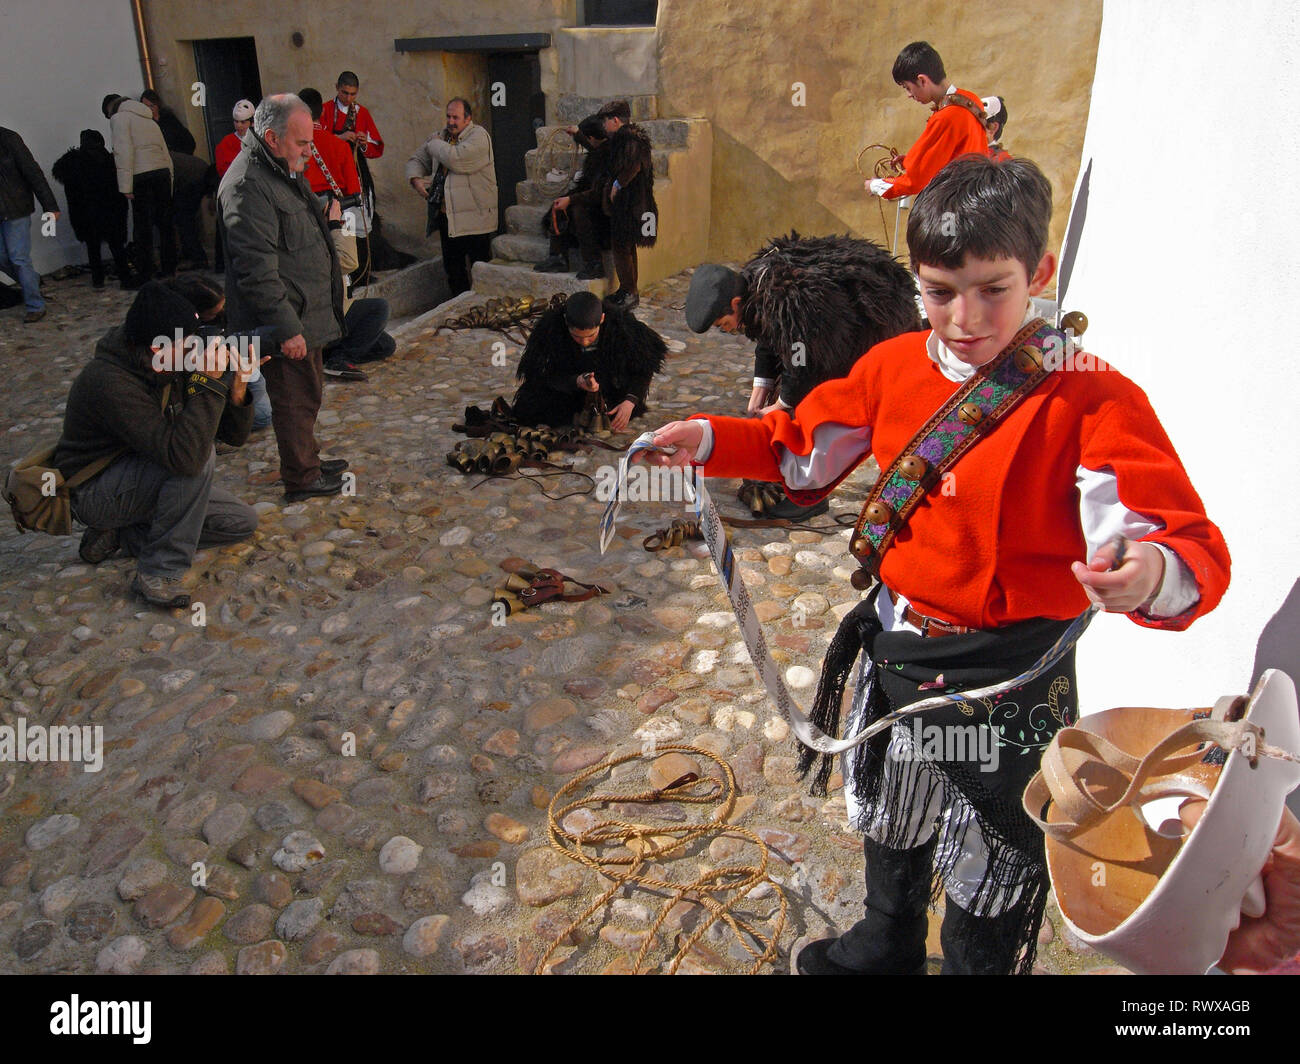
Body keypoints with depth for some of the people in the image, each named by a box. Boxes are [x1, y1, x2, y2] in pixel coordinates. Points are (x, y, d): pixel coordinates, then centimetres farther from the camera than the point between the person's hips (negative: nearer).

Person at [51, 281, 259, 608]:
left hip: (138, 479, 8)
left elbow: (233, 435, -4)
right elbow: (184, 455, -42)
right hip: (93, 493, -8)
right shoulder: (110, 382, -32)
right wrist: (209, 383, -38)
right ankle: (159, 573, -22)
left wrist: (236, 392, -24)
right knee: (199, 456, -31)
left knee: (243, 521, 3)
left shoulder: (176, 368, -9)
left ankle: (122, 535, 7)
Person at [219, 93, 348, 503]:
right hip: (287, 321, -10)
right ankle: (301, 479, 14)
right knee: (297, 399, 1)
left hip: (305, 315, 10)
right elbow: (258, 271, -26)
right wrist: (286, 329, -26)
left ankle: (308, 460, 36)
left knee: (307, 394, 21)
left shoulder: (281, 170, 12)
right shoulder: (248, 186, -22)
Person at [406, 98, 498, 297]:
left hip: (474, 217, -7)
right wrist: (416, 178, 3)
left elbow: (456, 158, -23)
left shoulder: (479, 136, -7)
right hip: (446, 215, 7)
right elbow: (416, 160, 24)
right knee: (452, 267, 13)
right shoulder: (442, 136, 16)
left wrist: (435, 144, -4)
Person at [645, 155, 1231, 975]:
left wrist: (1155, 576, -50)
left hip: (1005, 683, -6)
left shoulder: (1091, 400, -22)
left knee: (991, 881, 18)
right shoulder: (895, 367, -4)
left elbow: (1193, 549, -27)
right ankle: (886, 950, 61)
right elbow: (804, 450, 10)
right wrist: (706, 440, -3)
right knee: (892, 826, 32)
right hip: (895, 651, 6)